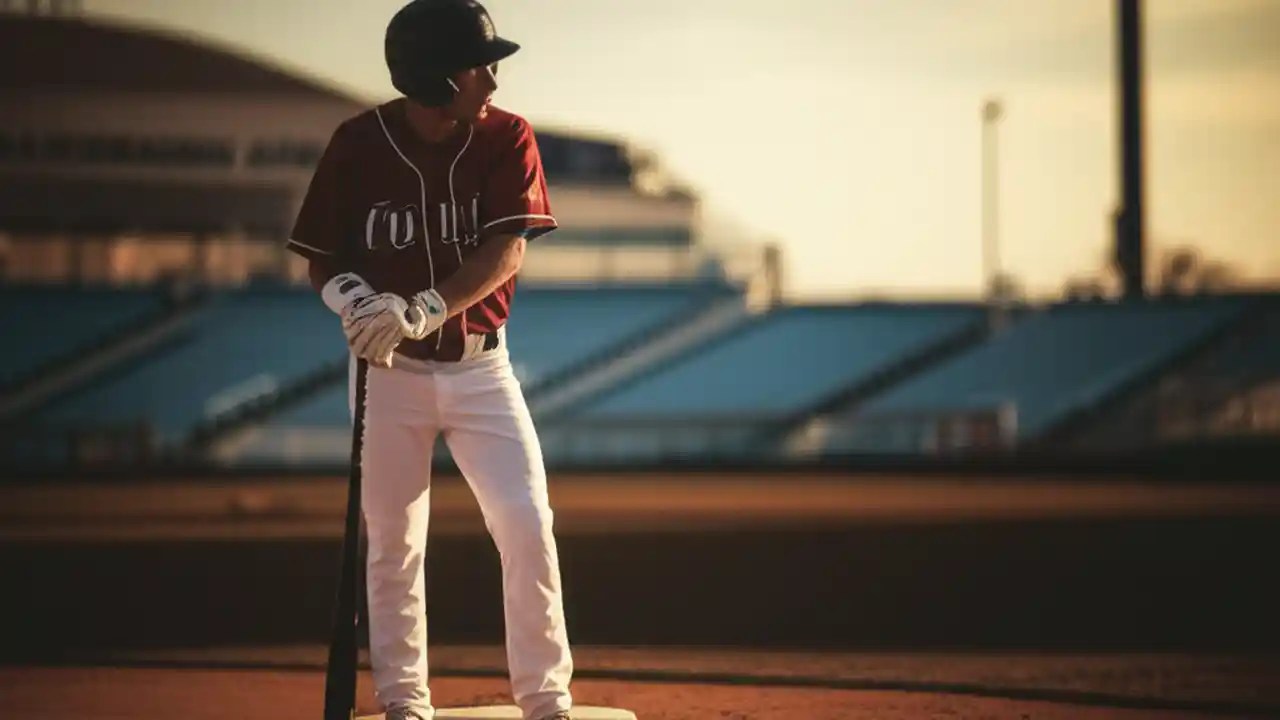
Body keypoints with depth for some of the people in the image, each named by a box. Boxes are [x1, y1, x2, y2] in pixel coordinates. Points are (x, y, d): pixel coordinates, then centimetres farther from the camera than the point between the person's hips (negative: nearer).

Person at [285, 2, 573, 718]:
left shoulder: (508, 139, -8)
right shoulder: (358, 144, -9)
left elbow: (506, 253, -17)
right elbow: (323, 256, -1)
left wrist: (423, 310, -32)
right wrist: (353, 295, -24)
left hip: (480, 366, 0)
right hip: (389, 370, 0)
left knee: (528, 525, -8)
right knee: (393, 543, 5)